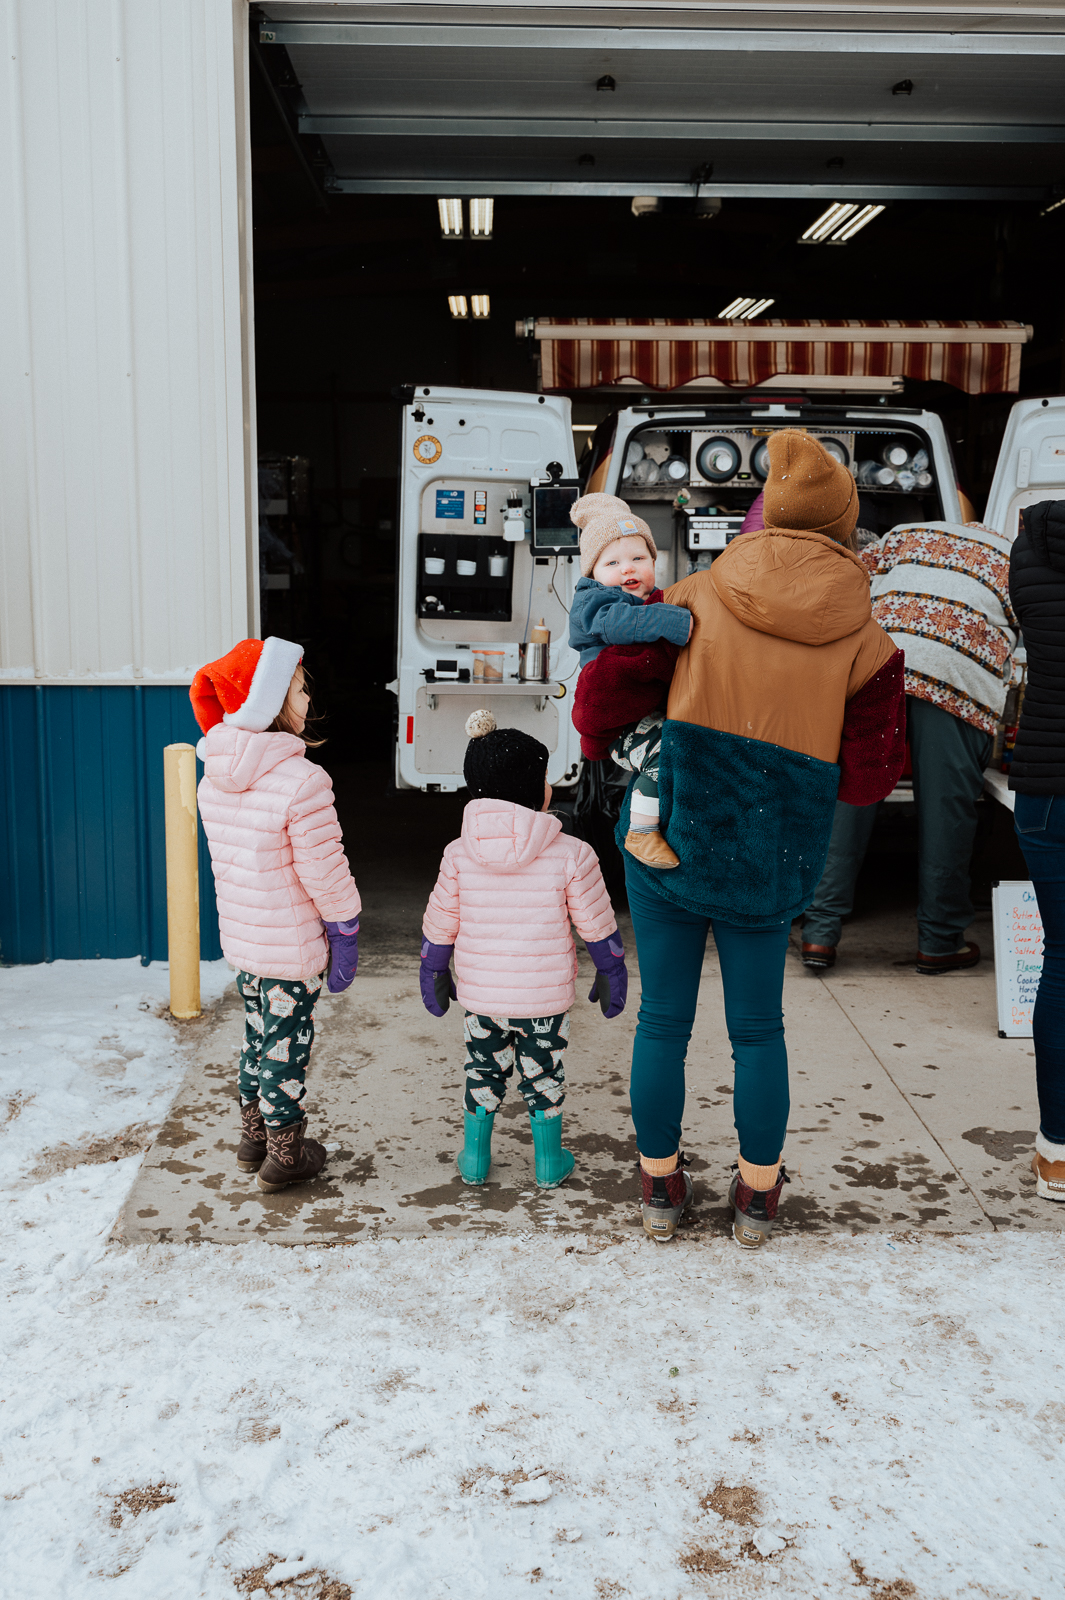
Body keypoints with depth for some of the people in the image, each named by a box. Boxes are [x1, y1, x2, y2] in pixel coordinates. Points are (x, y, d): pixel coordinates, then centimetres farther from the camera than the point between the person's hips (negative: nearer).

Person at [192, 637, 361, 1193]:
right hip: (293, 945, -7)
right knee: (286, 1043, 8)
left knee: (258, 1035, 23)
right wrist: (345, 925, -5)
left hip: (241, 937, 7)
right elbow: (324, 869, -20)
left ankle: (253, 1137, 39)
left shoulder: (213, 777, -1)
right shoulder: (302, 781, -26)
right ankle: (284, 1155, 24)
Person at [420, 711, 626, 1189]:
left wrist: (434, 975, 16)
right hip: (545, 997, -2)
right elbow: (597, 926, -6)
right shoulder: (571, 855, -14)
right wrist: (611, 975, 9)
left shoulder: (459, 854, -8)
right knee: (543, 1076, 15)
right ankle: (549, 1163, 27)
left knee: (482, 1071, 18)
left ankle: (474, 1158, 28)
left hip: (480, 994, 2)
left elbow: (439, 926, 1)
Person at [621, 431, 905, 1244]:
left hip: (668, 837, 0)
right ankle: (757, 1196, 30)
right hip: (771, 863, 1)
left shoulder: (698, 597, -4)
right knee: (758, 1030, 18)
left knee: (663, 1021, 14)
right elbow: (869, 774, -2)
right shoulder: (865, 643, -3)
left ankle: (660, 1187, 28)